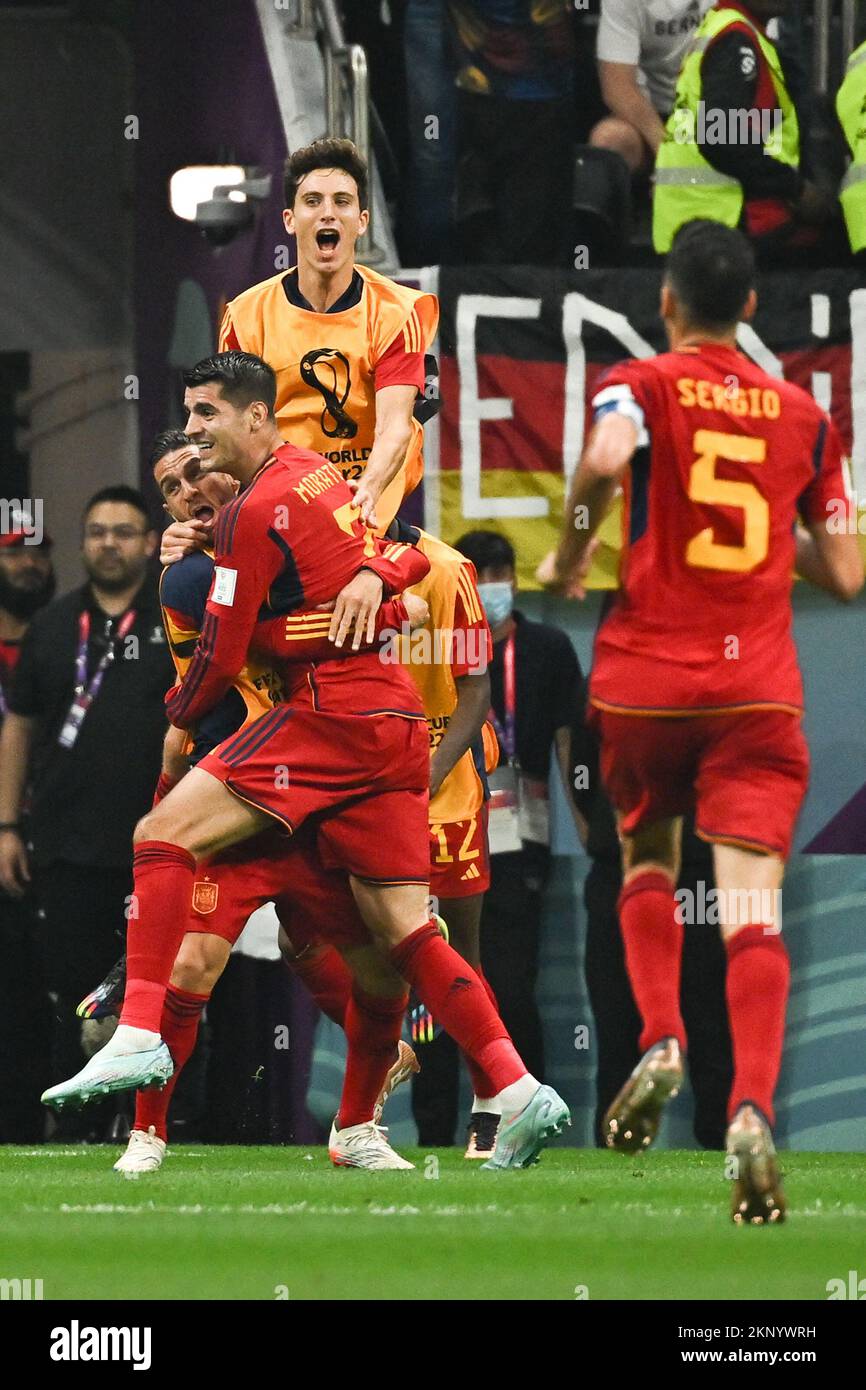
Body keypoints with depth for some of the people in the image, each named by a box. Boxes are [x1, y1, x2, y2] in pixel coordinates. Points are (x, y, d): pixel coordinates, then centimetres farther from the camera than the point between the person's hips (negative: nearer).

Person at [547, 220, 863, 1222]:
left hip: (645, 674, -1)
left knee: (647, 860, 24)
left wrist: (568, 556, -7)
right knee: (753, 906, -8)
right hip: (759, 684, 1)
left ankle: (659, 1039, 2)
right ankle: (752, 1109, -27)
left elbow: (606, 459, -24)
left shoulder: (641, 387, 0)